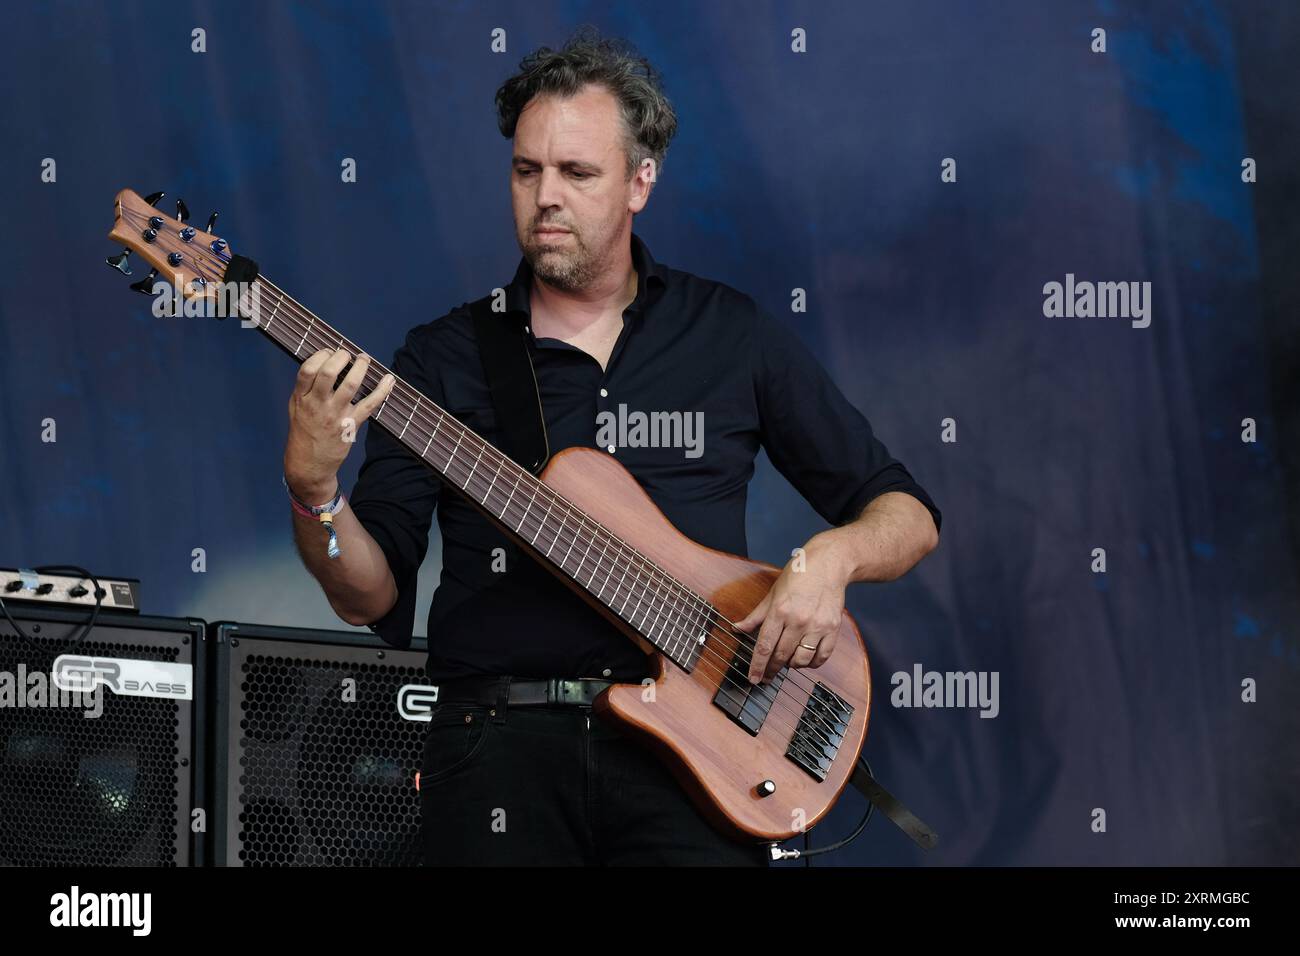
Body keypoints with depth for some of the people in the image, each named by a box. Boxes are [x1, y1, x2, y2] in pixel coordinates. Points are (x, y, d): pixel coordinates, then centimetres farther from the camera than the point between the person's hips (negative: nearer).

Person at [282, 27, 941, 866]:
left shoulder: (733, 336, 12)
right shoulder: (445, 357, 11)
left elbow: (907, 513, 15)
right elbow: (373, 599, 4)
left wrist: (829, 559, -5)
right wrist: (313, 488, -14)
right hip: (499, 738, 1)